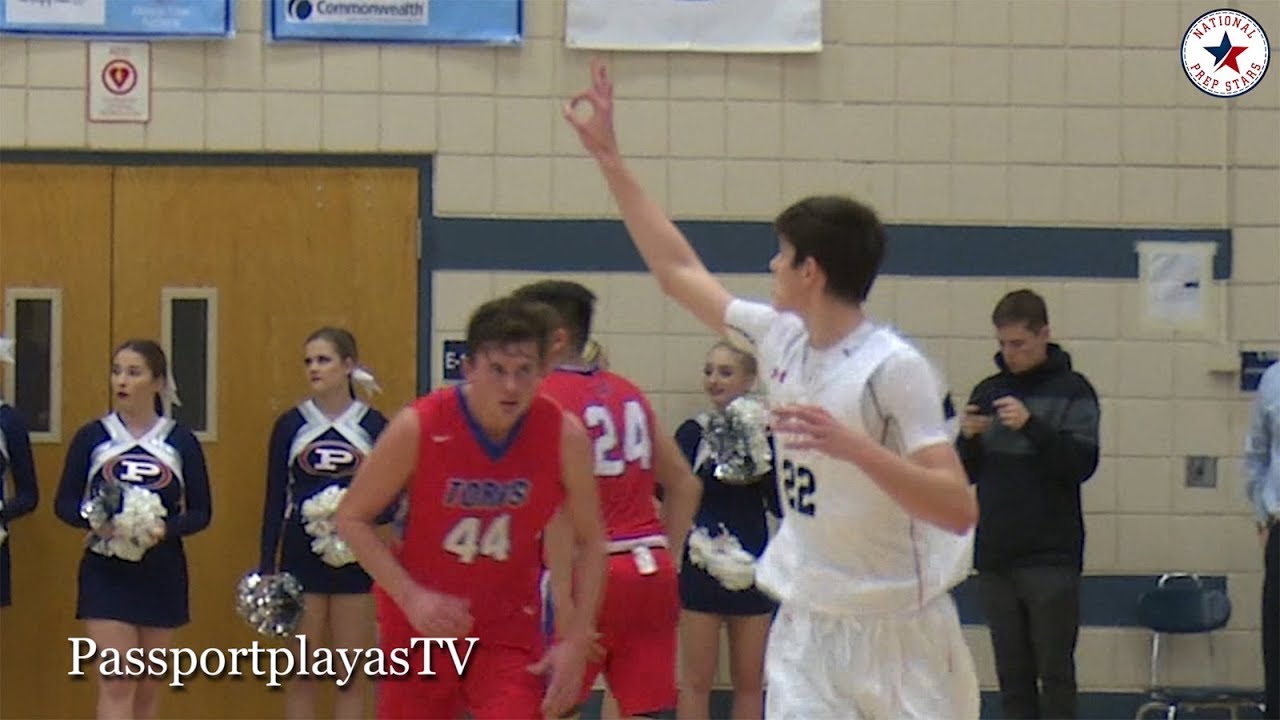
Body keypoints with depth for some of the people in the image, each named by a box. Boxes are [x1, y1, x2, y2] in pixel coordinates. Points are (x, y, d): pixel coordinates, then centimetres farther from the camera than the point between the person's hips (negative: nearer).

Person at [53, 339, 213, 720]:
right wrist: (96, 521, -19)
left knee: (149, 687, 10)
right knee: (116, 682, -12)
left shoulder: (181, 442, 1)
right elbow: (64, 503, 2)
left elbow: (201, 512, 3)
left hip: (161, 573, 2)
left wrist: (165, 529, -17)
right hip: (105, 572, -2)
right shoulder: (92, 438, 1)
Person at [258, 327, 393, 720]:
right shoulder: (291, 424, 3)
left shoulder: (373, 425, 0)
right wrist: (266, 567, -1)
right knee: (301, 672, 4)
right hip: (301, 558, 1)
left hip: (355, 559, 0)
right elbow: (275, 499, 4)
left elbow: (392, 501, 3)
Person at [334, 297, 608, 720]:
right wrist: (411, 597, -19)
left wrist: (576, 641, -9)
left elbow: (590, 540, -1)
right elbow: (352, 518, -8)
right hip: (420, 624, 0)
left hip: (510, 629, 0)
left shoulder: (565, 436, -14)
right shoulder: (418, 427, -19)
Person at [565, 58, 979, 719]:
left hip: (899, 632, -5)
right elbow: (678, 271, 17)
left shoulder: (894, 368, -18)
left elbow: (958, 510, -26)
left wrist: (850, 444, -35)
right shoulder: (779, 340, 3)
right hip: (808, 624, 5)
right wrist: (608, 156, 17)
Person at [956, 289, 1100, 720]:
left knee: (1055, 672, -3)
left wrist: (1031, 425, -23)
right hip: (996, 556, 4)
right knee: (1013, 675, 7)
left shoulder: (1072, 391, 0)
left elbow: (1083, 463, -12)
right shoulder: (988, 392, 12)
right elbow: (965, 474, 13)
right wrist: (968, 438, -8)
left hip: (1051, 558, -4)